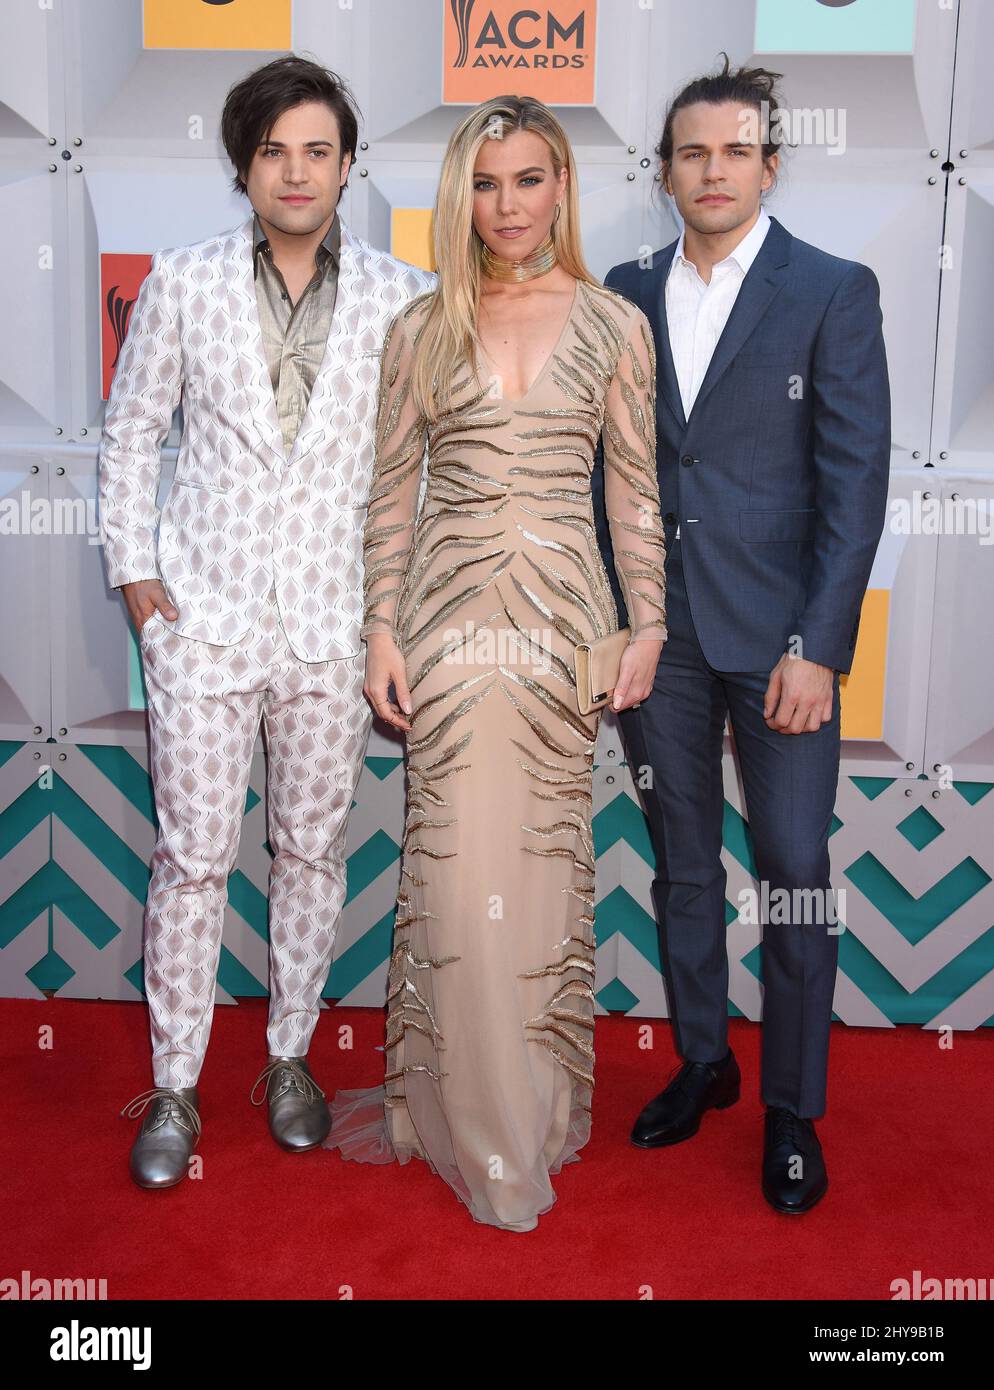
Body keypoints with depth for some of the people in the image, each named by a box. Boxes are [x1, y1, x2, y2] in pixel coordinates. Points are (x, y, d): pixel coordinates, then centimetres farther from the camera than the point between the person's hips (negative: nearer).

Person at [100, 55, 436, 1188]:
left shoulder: (399, 297, 3)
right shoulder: (182, 285, 3)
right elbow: (131, 431, 10)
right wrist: (133, 570, 2)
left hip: (331, 621, 1)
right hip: (202, 614, -1)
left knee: (312, 847, 11)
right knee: (192, 856, 2)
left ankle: (289, 1057, 29)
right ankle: (174, 1087, 17)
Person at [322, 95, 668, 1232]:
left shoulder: (614, 325, 4)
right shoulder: (420, 330, 6)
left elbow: (635, 489, 6)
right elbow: (391, 492, 6)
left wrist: (647, 624, 2)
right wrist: (382, 629, 0)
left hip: (563, 610, 0)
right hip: (450, 612, 1)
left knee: (544, 854, 7)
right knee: (458, 860, 2)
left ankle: (542, 1098, 27)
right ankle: (474, 1121, 20)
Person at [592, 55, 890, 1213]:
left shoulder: (833, 291, -2)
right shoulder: (626, 294, 10)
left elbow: (854, 480, -8)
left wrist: (816, 647, -14)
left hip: (776, 634, -3)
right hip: (653, 629, 4)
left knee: (794, 870, 1)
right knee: (682, 861, 14)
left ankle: (791, 1110, 17)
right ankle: (701, 1061, 31)